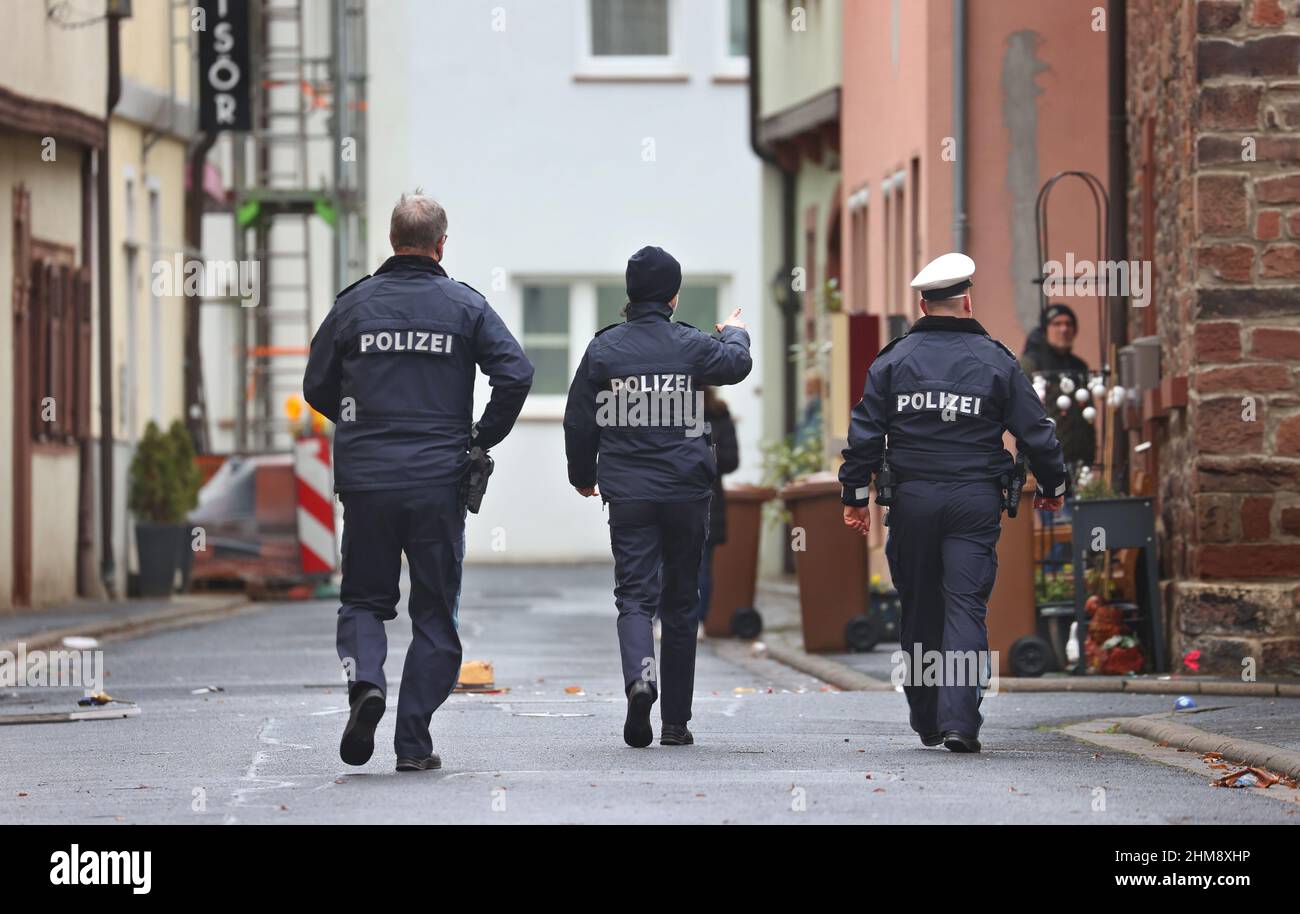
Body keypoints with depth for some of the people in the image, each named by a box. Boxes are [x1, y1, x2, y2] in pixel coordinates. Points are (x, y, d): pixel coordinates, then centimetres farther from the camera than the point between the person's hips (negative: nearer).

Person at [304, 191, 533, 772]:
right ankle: (412, 741, 3)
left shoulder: (354, 303, 4)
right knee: (435, 614, 8)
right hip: (439, 480, -1)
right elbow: (516, 373, -9)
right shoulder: (465, 305, 1)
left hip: (366, 479, 1)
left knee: (364, 598, 14)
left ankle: (365, 680, -15)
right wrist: (485, 436, 5)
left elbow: (316, 387, 9)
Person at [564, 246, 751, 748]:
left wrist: (582, 476, 21)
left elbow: (579, 421, 4)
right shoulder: (691, 346, -3)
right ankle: (676, 721, 13)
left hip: (627, 494, 0)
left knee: (635, 595, -1)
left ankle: (639, 676, -32)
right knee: (680, 604, 10)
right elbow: (736, 363, 18)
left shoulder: (603, 348, -2)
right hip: (686, 493, 0)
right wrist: (735, 333, 42)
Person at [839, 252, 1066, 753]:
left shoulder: (894, 359, 3)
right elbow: (1035, 430, 4)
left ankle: (927, 720, 21)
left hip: (911, 500, 2)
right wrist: (1053, 486, 18)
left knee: (919, 609, 13)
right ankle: (959, 720, -18)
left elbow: (865, 431, 2)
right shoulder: (995, 361, 0)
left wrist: (855, 493, 9)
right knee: (966, 607, -4)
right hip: (975, 500, -2)